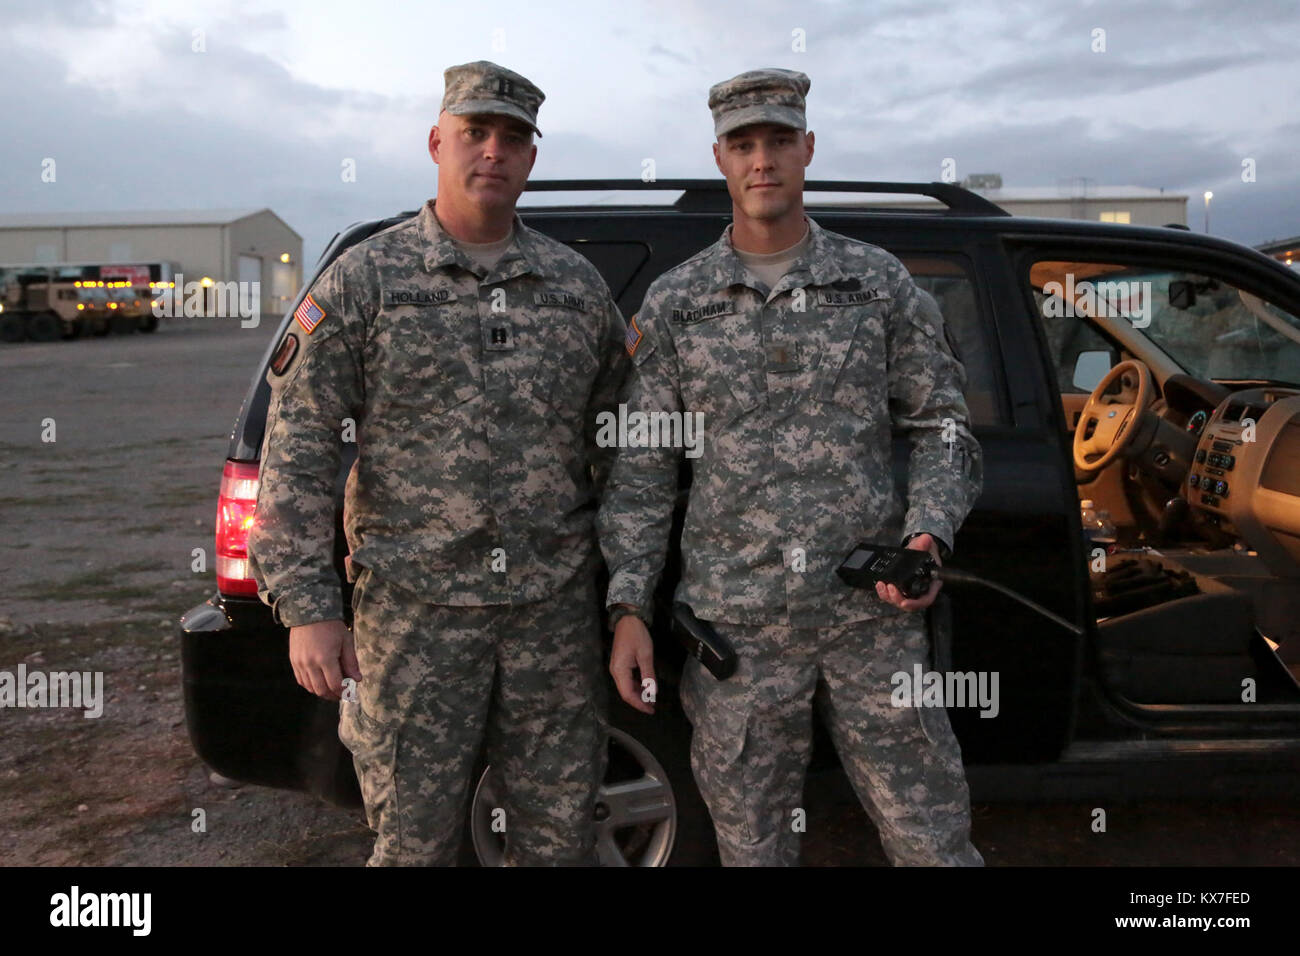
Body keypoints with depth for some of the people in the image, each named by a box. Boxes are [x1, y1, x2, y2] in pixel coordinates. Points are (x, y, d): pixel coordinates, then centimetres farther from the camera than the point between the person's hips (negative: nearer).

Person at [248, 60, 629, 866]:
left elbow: (616, 446, 12)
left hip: (557, 608, 3)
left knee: (563, 832, 13)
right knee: (415, 837, 9)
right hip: (414, 609, -2)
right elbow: (298, 452, -4)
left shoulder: (578, 283, 8)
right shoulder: (364, 279, -1)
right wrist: (307, 608, -11)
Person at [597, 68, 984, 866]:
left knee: (934, 840, 8)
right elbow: (642, 469, 5)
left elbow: (941, 426, 8)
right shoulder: (674, 303, 4)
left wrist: (929, 535, -10)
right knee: (754, 845, 14)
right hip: (735, 627, 0)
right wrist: (630, 608, -1)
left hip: (875, 616, 0)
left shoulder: (878, 281, 5)